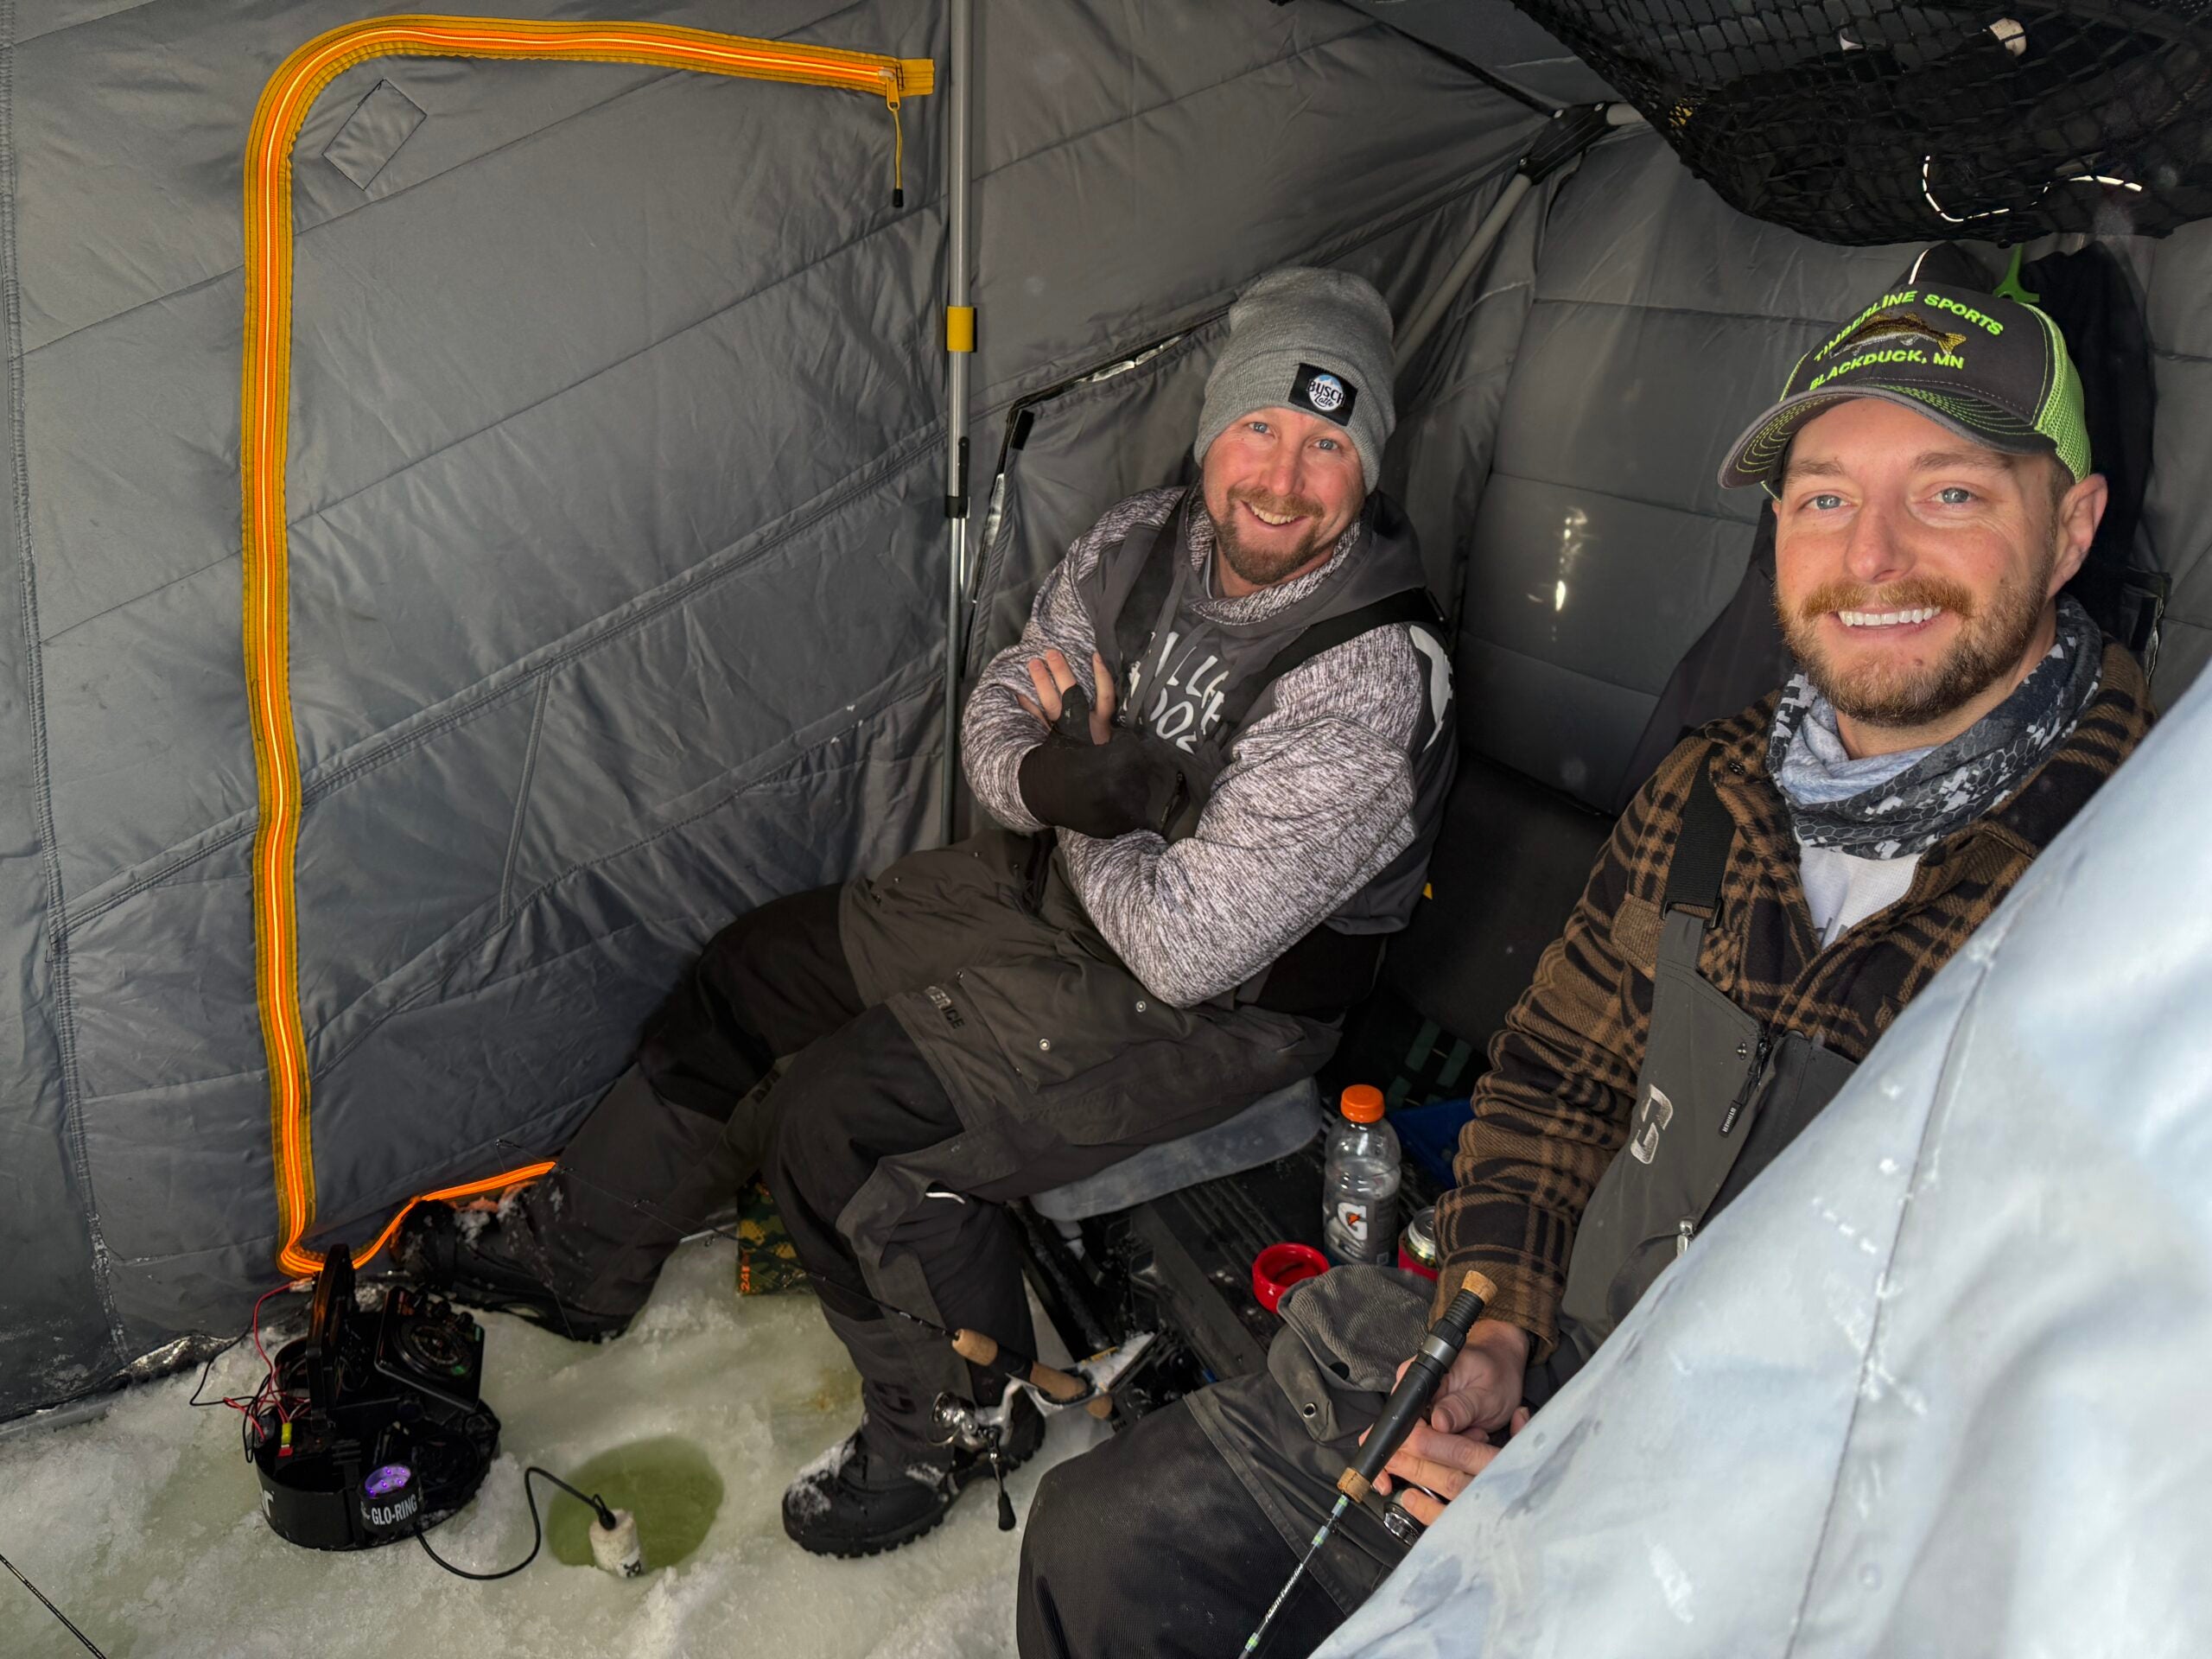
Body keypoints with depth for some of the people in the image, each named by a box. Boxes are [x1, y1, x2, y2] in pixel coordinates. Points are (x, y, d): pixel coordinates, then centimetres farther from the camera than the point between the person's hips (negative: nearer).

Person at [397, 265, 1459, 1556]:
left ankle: (951, 1430, 8)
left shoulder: (1368, 687, -30)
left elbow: (1185, 945, -30)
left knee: (840, 1124, -19)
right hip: (1057, 881, 8)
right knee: (761, 966, 10)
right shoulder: (1148, 539, -7)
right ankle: (573, 1257, 31)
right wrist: (1051, 778, -22)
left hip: (1211, 1002, -8)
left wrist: (1087, 802, -14)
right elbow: (1001, 710, 1)